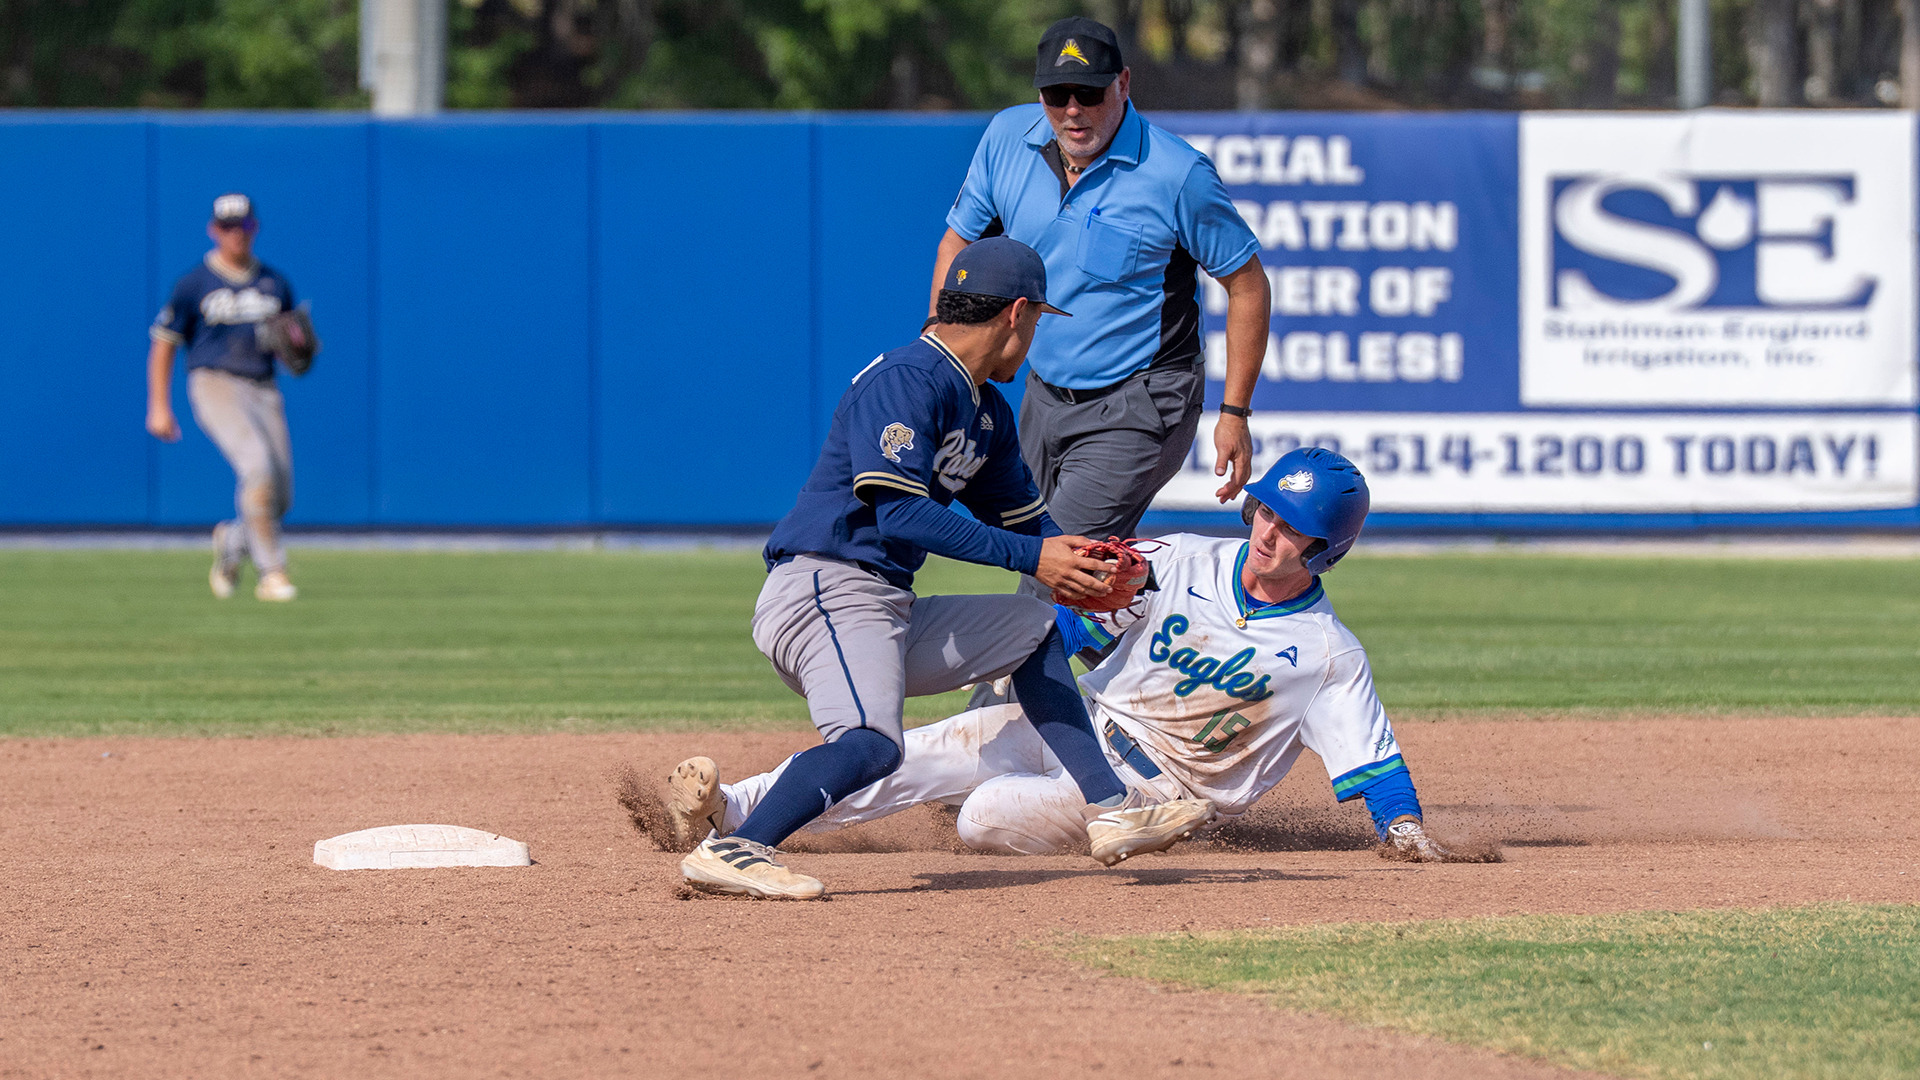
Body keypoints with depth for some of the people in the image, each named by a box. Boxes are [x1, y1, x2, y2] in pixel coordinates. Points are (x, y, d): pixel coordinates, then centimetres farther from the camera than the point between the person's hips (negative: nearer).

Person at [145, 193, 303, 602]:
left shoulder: (275, 284, 13)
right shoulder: (194, 284, 1)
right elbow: (163, 343, 4)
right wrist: (159, 408, -4)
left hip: (264, 391, 5)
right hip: (215, 385, -5)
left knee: (280, 497, -1)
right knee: (258, 465, -27)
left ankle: (232, 542, 32)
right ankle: (272, 573, -23)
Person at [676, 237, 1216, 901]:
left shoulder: (989, 414, 19)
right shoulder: (905, 381, -13)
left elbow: (1025, 518, 25)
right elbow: (901, 516, -22)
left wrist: (1084, 567, 3)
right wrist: (1031, 557, -21)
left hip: (892, 615, 10)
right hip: (823, 591, -10)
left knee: (1032, 627, 21)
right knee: (873, 744, -33)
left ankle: (1107, 812, 19)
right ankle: (732, 850, -40)